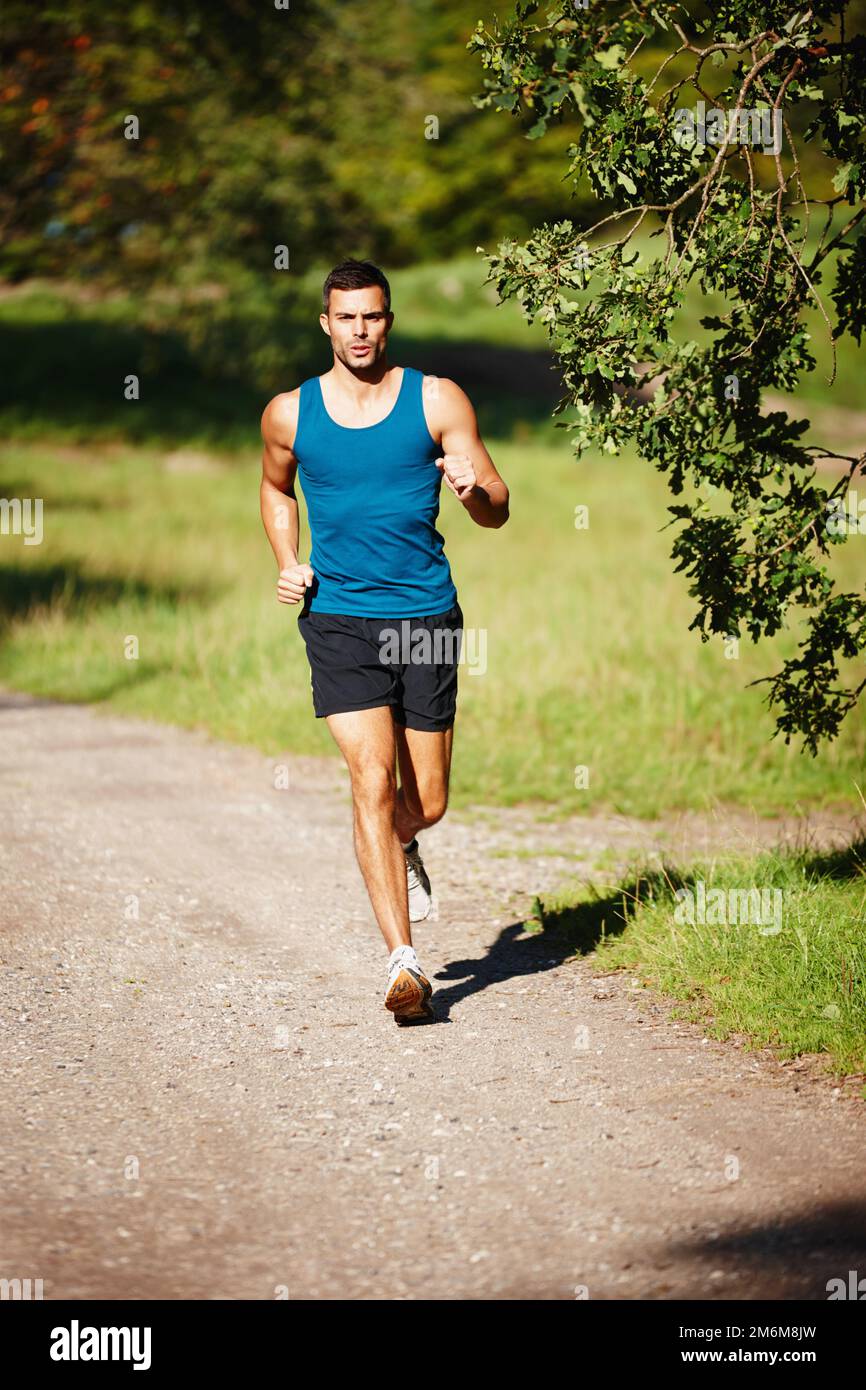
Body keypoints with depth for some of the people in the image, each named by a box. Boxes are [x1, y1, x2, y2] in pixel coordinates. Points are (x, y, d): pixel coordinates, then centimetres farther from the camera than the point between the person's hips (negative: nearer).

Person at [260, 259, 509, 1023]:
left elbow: (498, 511, 1)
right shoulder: (290, 413, 3)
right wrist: (287, 563, 8)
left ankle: (402, 849, 46)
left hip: (427, 616, 1)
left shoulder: (437, 401, 0)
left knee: (426, 803, 7)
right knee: (372, 781, -16)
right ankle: (403, 962, -16)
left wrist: (473, 489, -22)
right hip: (339, 620, -1)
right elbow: (276, 487, 25)